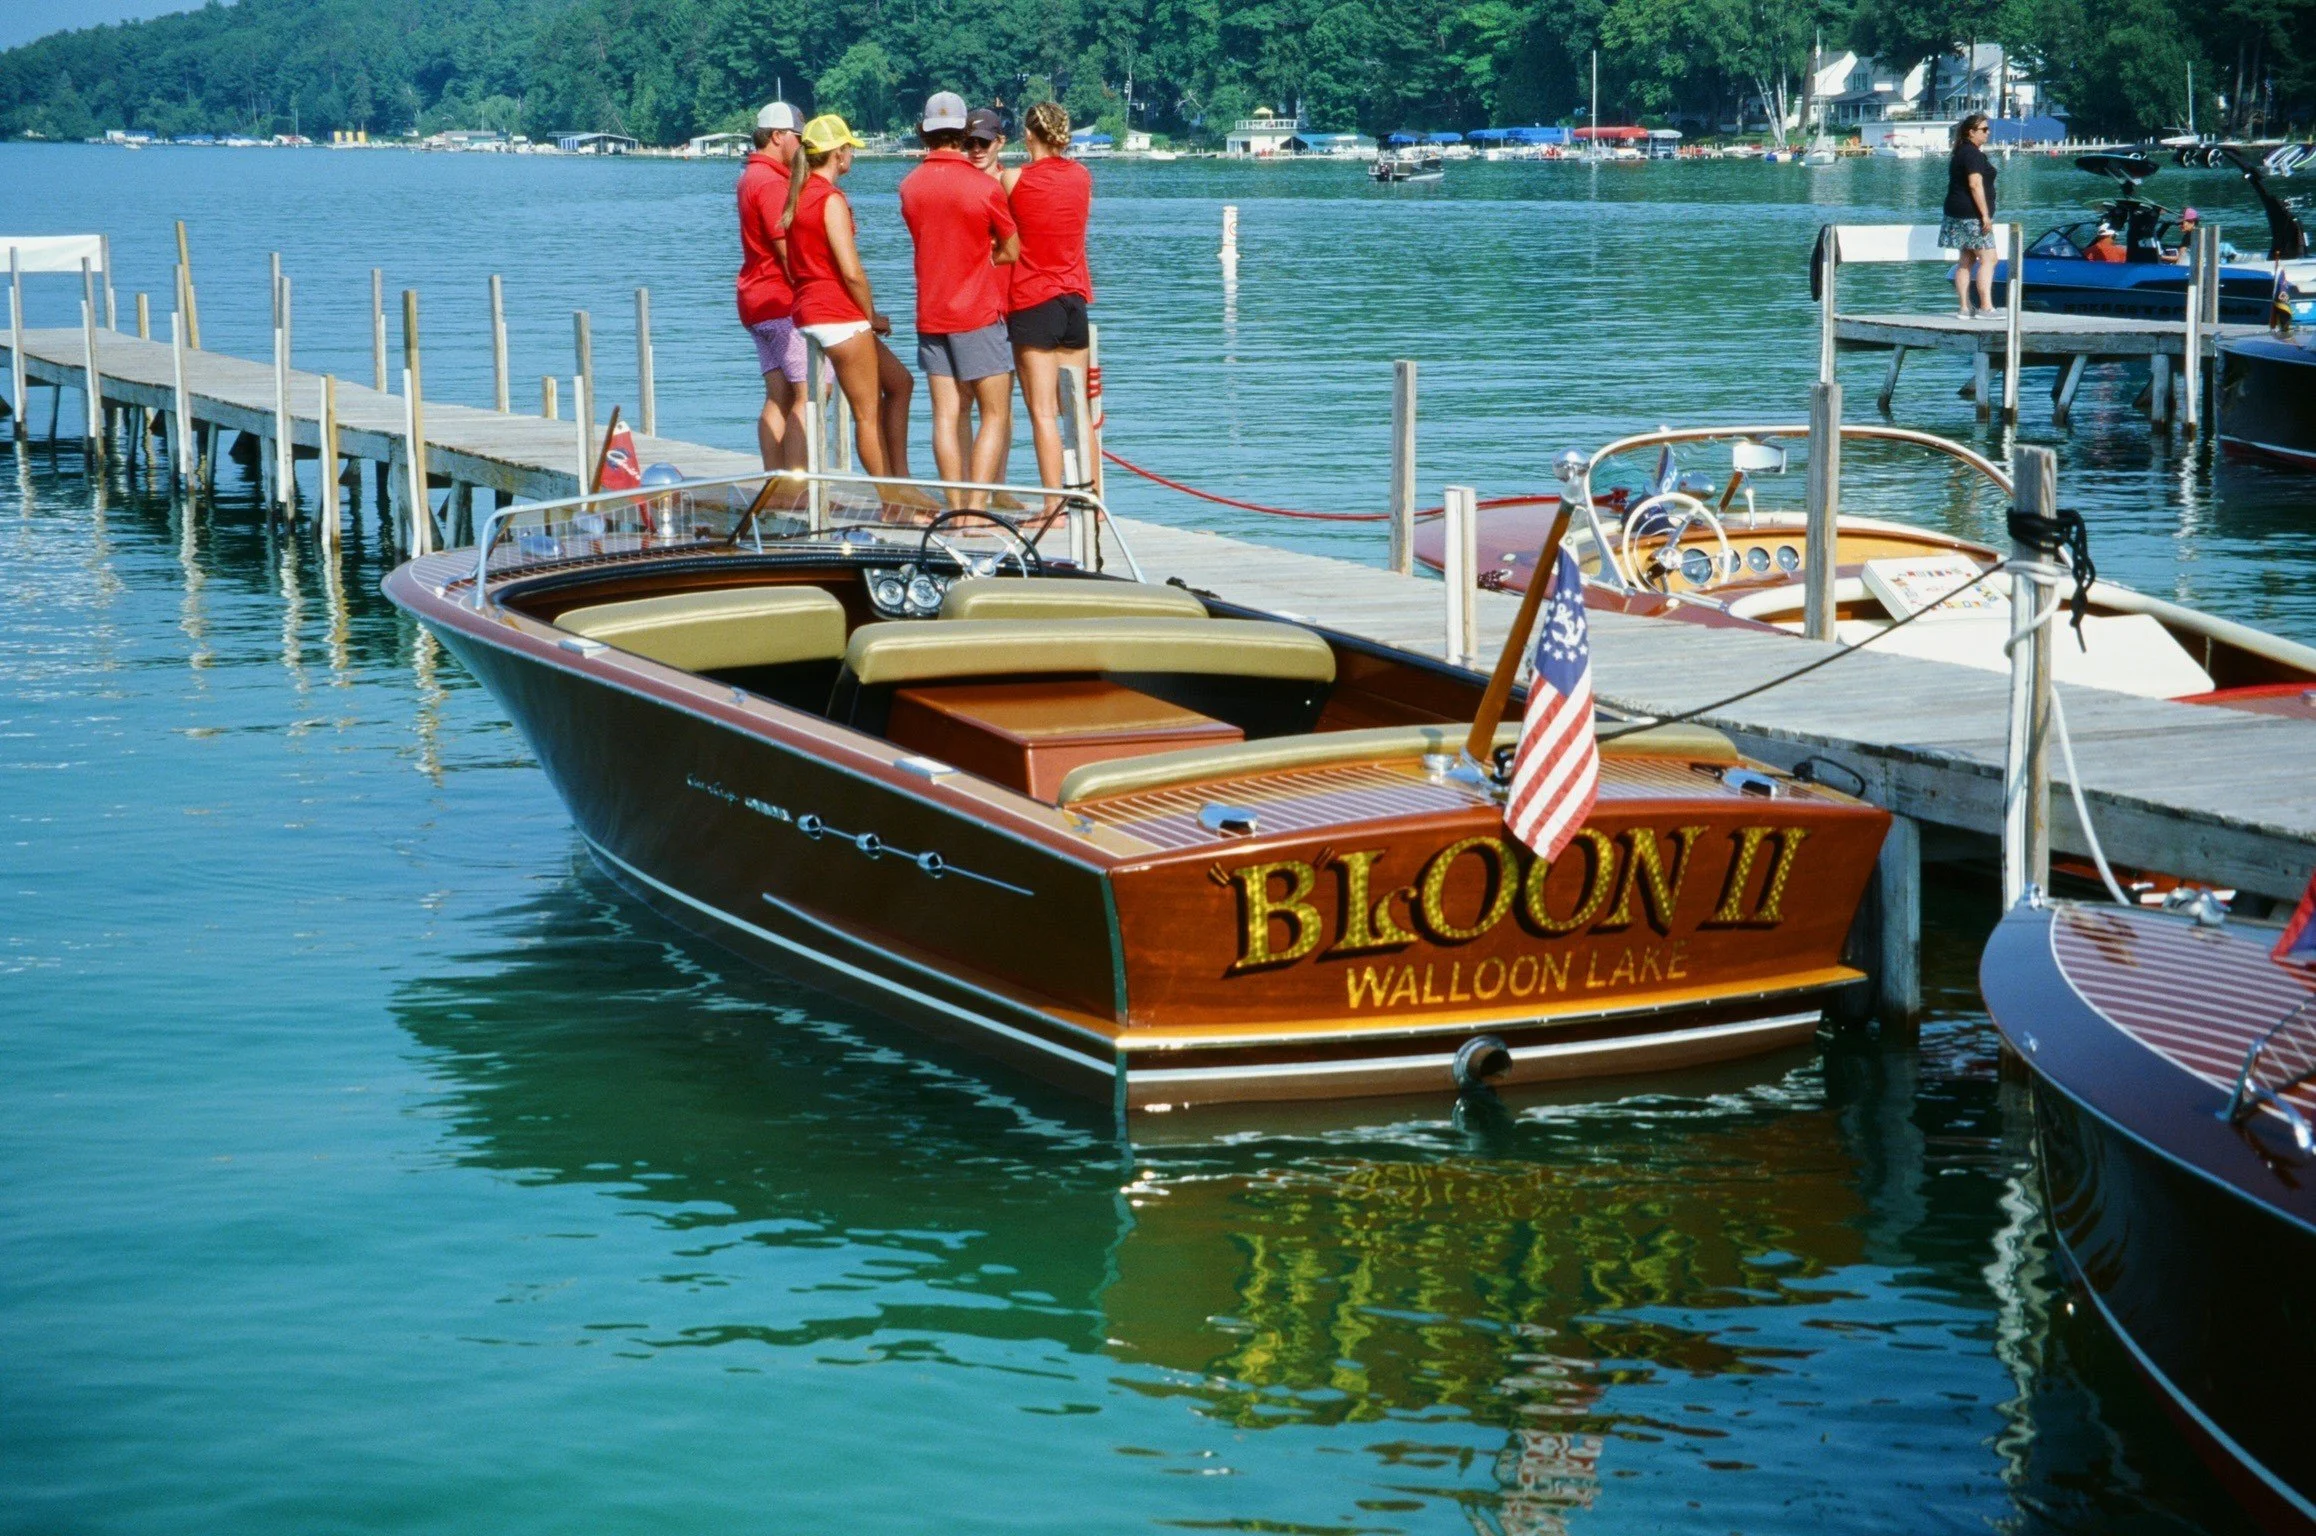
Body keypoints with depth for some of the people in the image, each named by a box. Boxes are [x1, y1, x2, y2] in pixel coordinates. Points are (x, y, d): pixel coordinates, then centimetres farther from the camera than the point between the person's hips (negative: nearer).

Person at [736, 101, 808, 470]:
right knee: (811, 393, -10)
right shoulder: (772, 183, -14)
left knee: (779, 396, 7)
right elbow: (788, 252, -18)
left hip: (757, 301, 10)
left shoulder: (751, 176, 18)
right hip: (783, 301, -10)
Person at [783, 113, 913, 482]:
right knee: (868, 413, -2)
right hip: (838, 314, -9)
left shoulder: (798, 195, 12)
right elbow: (851, 271, -21)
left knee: (899, 383, 18)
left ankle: (900, 478, 18)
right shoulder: (831, 200, -16)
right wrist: (873, 316, -5)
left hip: (810, 309, 9)